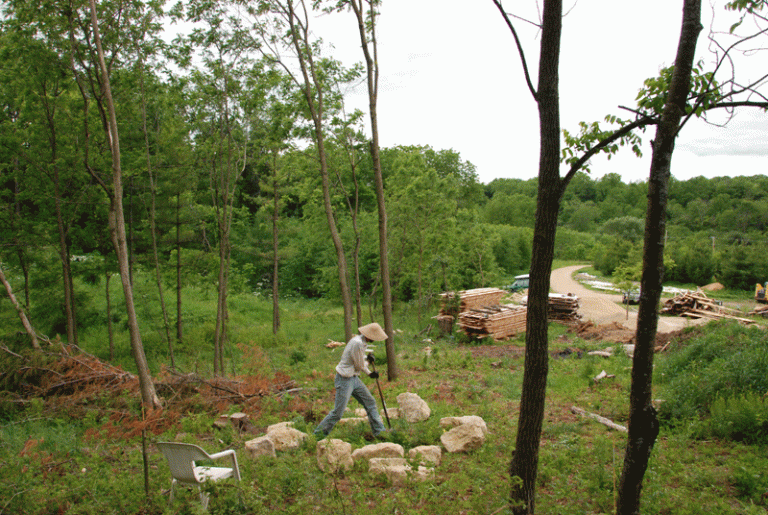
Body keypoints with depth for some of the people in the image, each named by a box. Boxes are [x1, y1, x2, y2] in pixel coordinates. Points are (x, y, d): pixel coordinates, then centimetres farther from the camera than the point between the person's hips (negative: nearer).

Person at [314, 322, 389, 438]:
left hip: (354, 379, 10)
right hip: (344, 380, -10)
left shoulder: (362, 342, 5)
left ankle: (379, 431, 24)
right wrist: (368, 360, 2)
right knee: (338, 413, -4)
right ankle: (318, 435, 10)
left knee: (370, 402, 13)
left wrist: (369, 373, 12)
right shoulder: (357, 344, -26)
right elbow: (359, 366, -17)